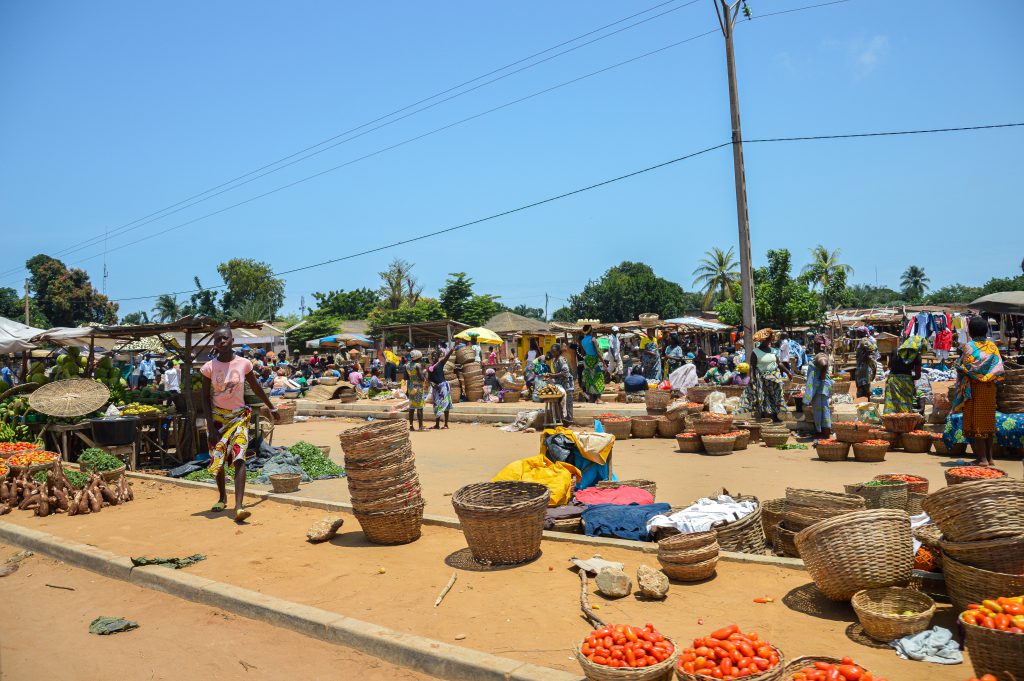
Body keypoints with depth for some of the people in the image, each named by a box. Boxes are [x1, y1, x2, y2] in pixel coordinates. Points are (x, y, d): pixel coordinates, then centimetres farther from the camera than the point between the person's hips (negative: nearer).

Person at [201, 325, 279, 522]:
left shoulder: (244, 364, -5)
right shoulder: (209, 367, -7)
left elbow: (257, 389, 9)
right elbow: (206, 397, -3)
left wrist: (272, 408, 18)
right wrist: (210, 425, -10)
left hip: (239, 417, -1)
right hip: (217, 417, 1)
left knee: (239, 459, -16)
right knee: (218, 461, 10)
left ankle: (238, 507, -24)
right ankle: (222, 497, 35)